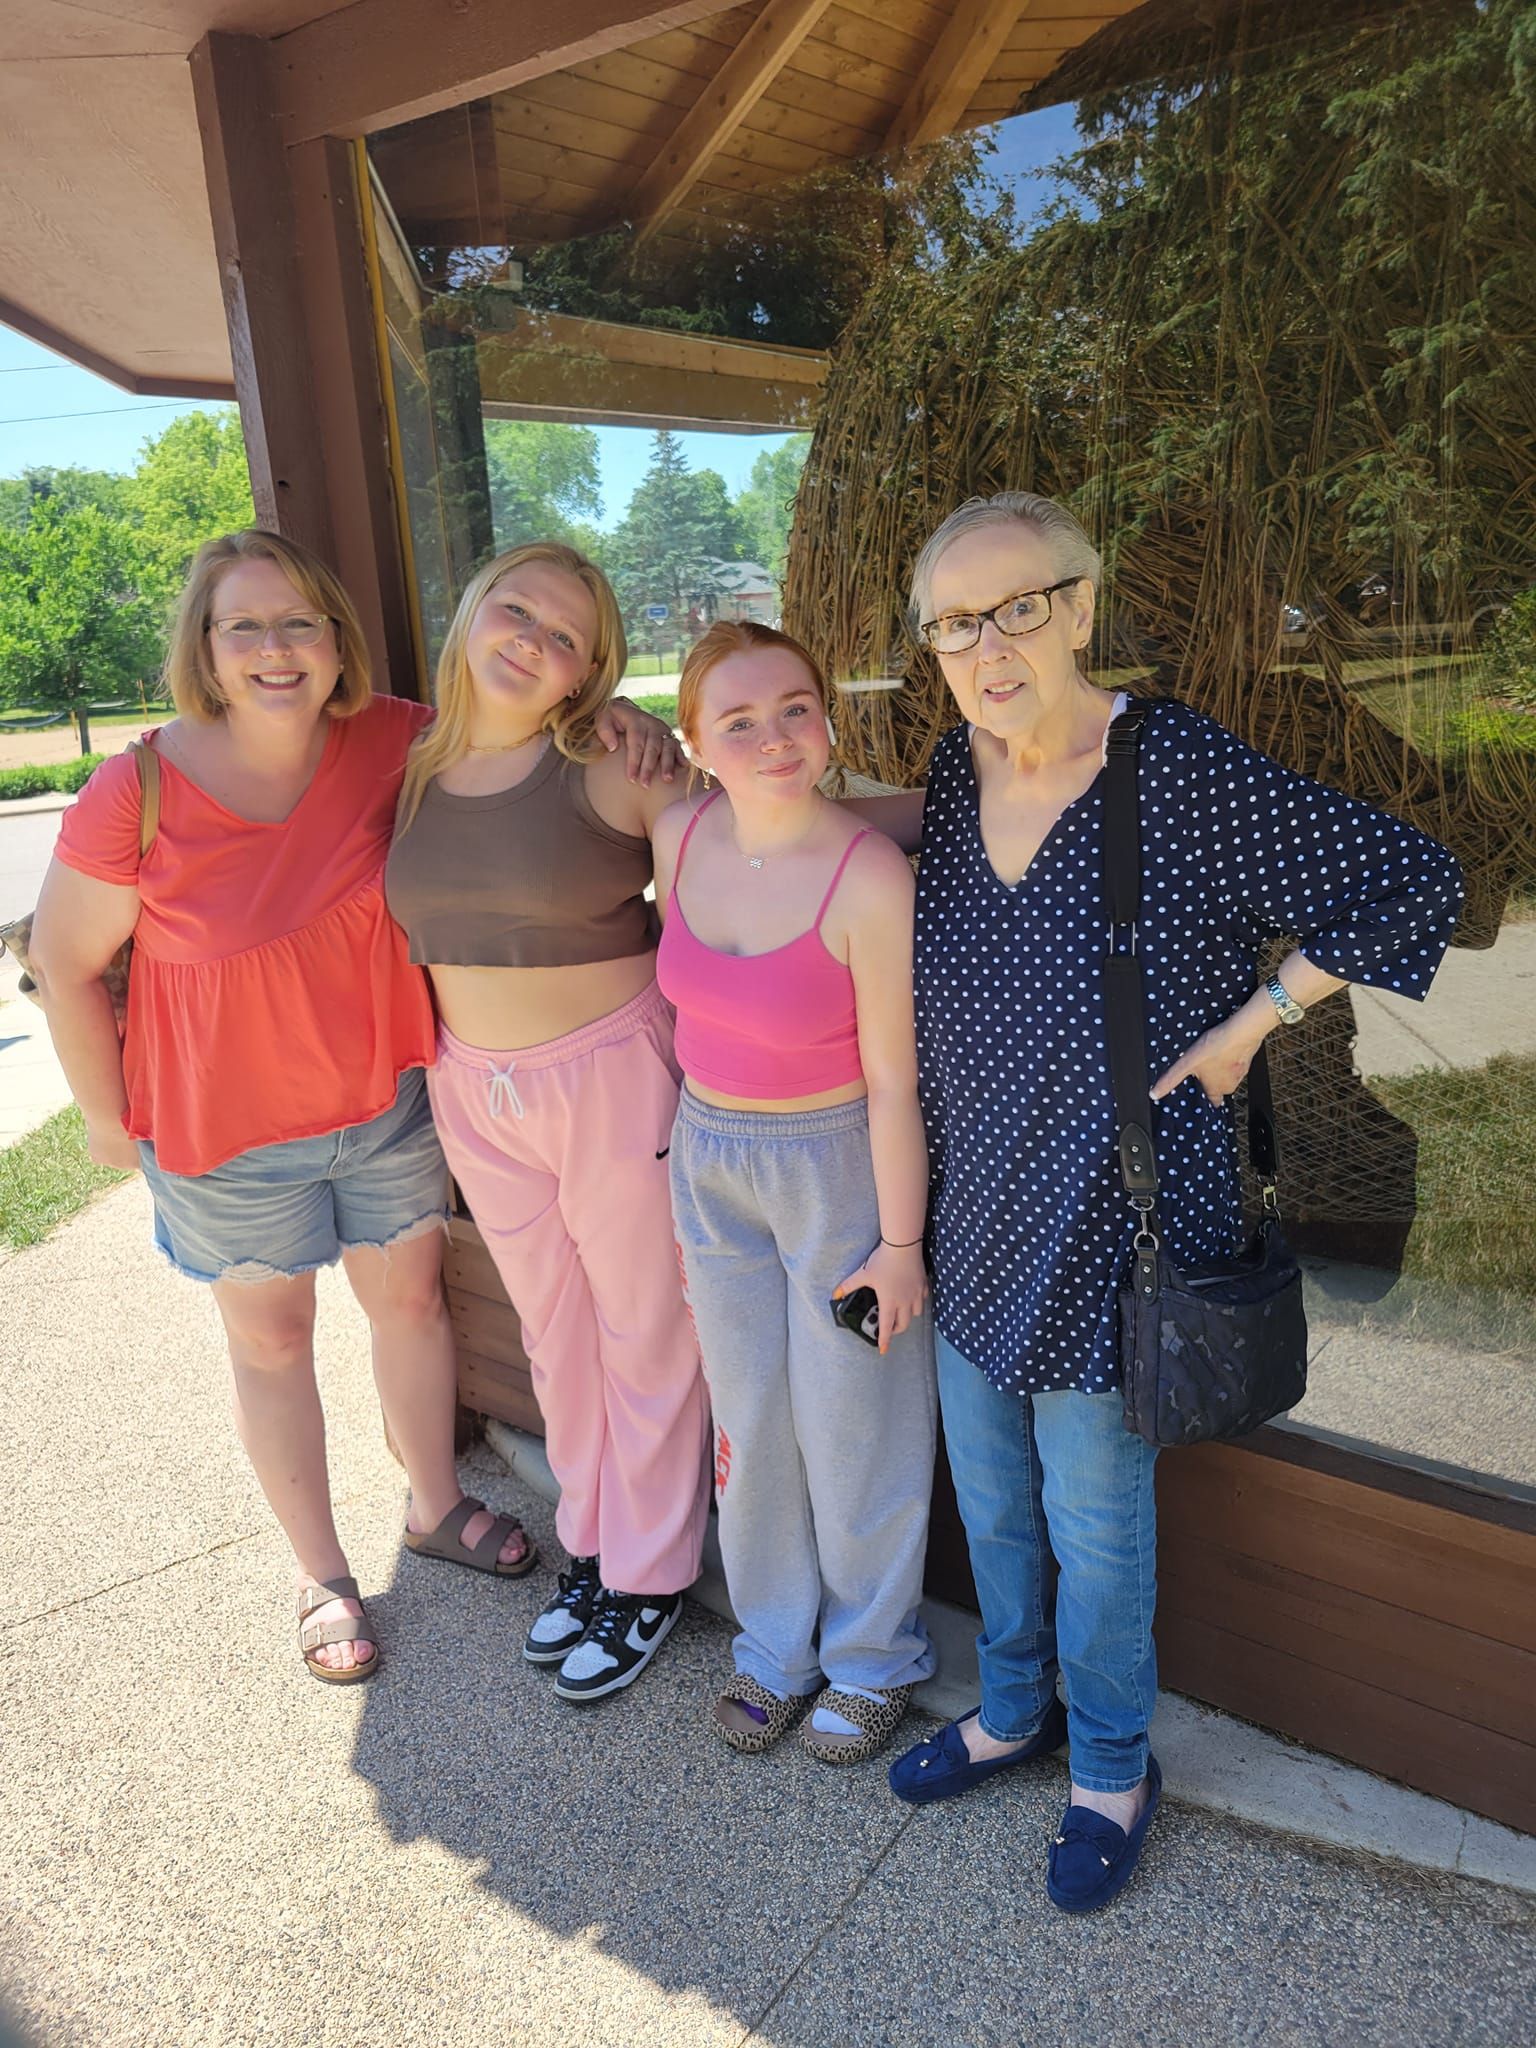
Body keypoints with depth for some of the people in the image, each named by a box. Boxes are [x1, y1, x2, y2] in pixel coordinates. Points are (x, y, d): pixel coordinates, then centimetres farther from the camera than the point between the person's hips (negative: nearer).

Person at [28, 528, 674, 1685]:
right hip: (226, 1128, -2)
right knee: (272, 1340, 14)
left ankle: (437, 1507, 44)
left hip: (388, 1097, 3)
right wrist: (112, 1115, -1)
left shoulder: (383, 741, -13)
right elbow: (65, 964, -9)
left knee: (411, 1299, 17)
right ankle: (322, 1574, 36)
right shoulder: (136, 794, -21)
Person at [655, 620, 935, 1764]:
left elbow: (894, 1083, -18)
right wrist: (686, 1166, 14)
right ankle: (778, 1643, 43)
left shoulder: (871, 879, -24)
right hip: (711, 1162, 6)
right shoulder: (681, 839, -6)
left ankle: (872, 1658, 39)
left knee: (853, 1423, 12)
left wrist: (899, 1245, -11)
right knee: (748, 1412, 18)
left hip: (838, 1165, -5)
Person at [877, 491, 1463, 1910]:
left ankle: (1113, 1770, 39)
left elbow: (1414, 882, -13)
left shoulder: (1181, 772, -19)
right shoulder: (956, 772, 0)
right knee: (991, 1494, 21)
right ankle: (1015, 1710, 47)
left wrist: (1247, 1027, -13)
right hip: (976, 1209, 6)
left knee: (1093, 1515, 12)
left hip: (1112, 1217, -6)